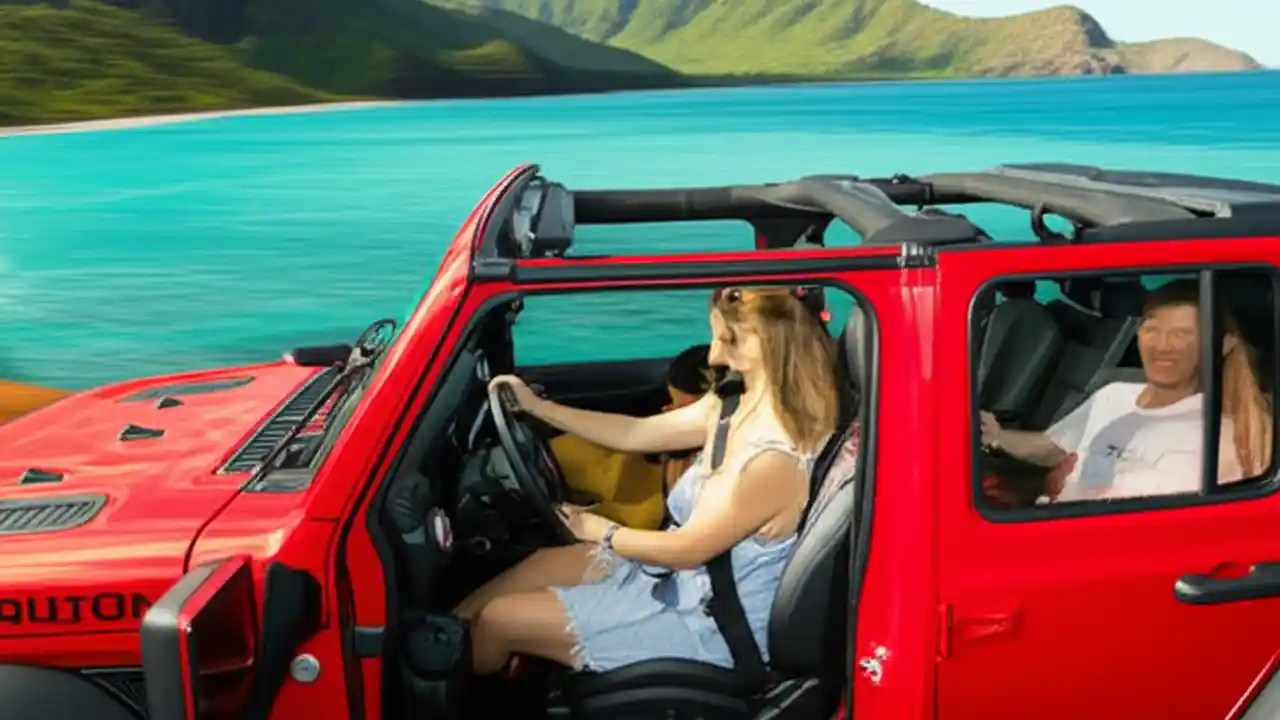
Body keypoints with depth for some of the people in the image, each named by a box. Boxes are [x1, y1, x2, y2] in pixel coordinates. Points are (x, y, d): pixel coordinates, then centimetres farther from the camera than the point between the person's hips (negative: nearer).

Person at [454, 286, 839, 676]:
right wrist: (537, 406, 4)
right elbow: (636, 433, 5)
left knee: (498, 618, 0)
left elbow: (687, 549, -22)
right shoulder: (738, 408, -4)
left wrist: (602, 531, -6)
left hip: (704, 619, -8)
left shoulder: (775, 461, -32)